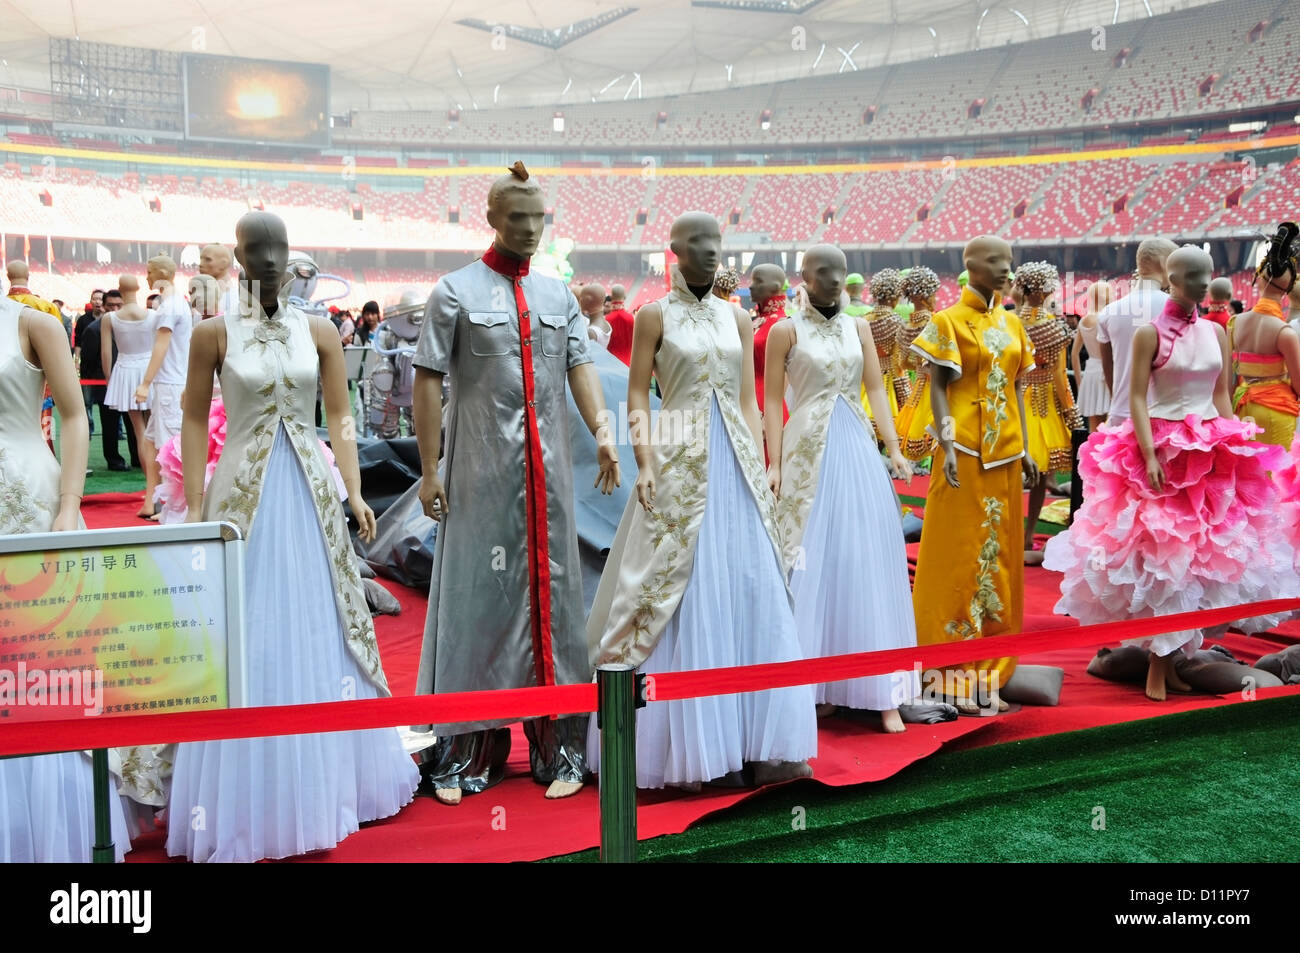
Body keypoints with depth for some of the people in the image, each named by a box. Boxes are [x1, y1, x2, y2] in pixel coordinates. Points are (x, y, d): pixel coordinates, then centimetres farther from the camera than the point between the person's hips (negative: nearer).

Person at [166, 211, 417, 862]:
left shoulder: (319, 331, 4)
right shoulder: (214, 333, -1)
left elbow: (339, 418, 4)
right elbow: (195, 422, 1)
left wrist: (355, 493, -4)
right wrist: (195, 506, -3)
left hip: (310, 494, 2)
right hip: (243, 492, -2)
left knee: (318, 631, 9)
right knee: (247, 637, 2)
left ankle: (325, 779, 25)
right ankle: (249, 797, 16)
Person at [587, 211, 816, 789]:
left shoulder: (737, 319, 14)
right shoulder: (655, 315, 2)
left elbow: (748, 401, 13)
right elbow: (638, 395, -1)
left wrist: (761, 469, 7)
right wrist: (645, 462, -13)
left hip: (735, 462, 4)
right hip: (679, 462, -4)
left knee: (752, 593, 1)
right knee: (683, 597, -3)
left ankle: (761, 745, 7)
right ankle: (685, 747, 8)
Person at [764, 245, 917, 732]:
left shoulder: (859, 327, 12)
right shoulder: (786, 331, 1)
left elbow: (876, 391, 8)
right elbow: (772, 402, -2)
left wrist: (894, 450, -2)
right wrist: (774, 465, -9)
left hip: (858, 451, 3)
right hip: (809, 452, -3)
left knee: (867, 562, 3)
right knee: (811, 563, 0)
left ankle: (881, 691, 9)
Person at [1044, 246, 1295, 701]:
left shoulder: (1216, 333, 9)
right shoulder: (1150, 333, -6)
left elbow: (1221, 396, 11)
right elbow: (1137, 398, -10)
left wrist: (1237, 449, 5)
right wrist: (1149, 455, -19)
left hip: (1212, 454, 6)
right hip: (1163, 450, -5)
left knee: (1204, 552, 6)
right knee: (1159, 553, -5)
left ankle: (1169, 660, 16)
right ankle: (1157, 667, 3)